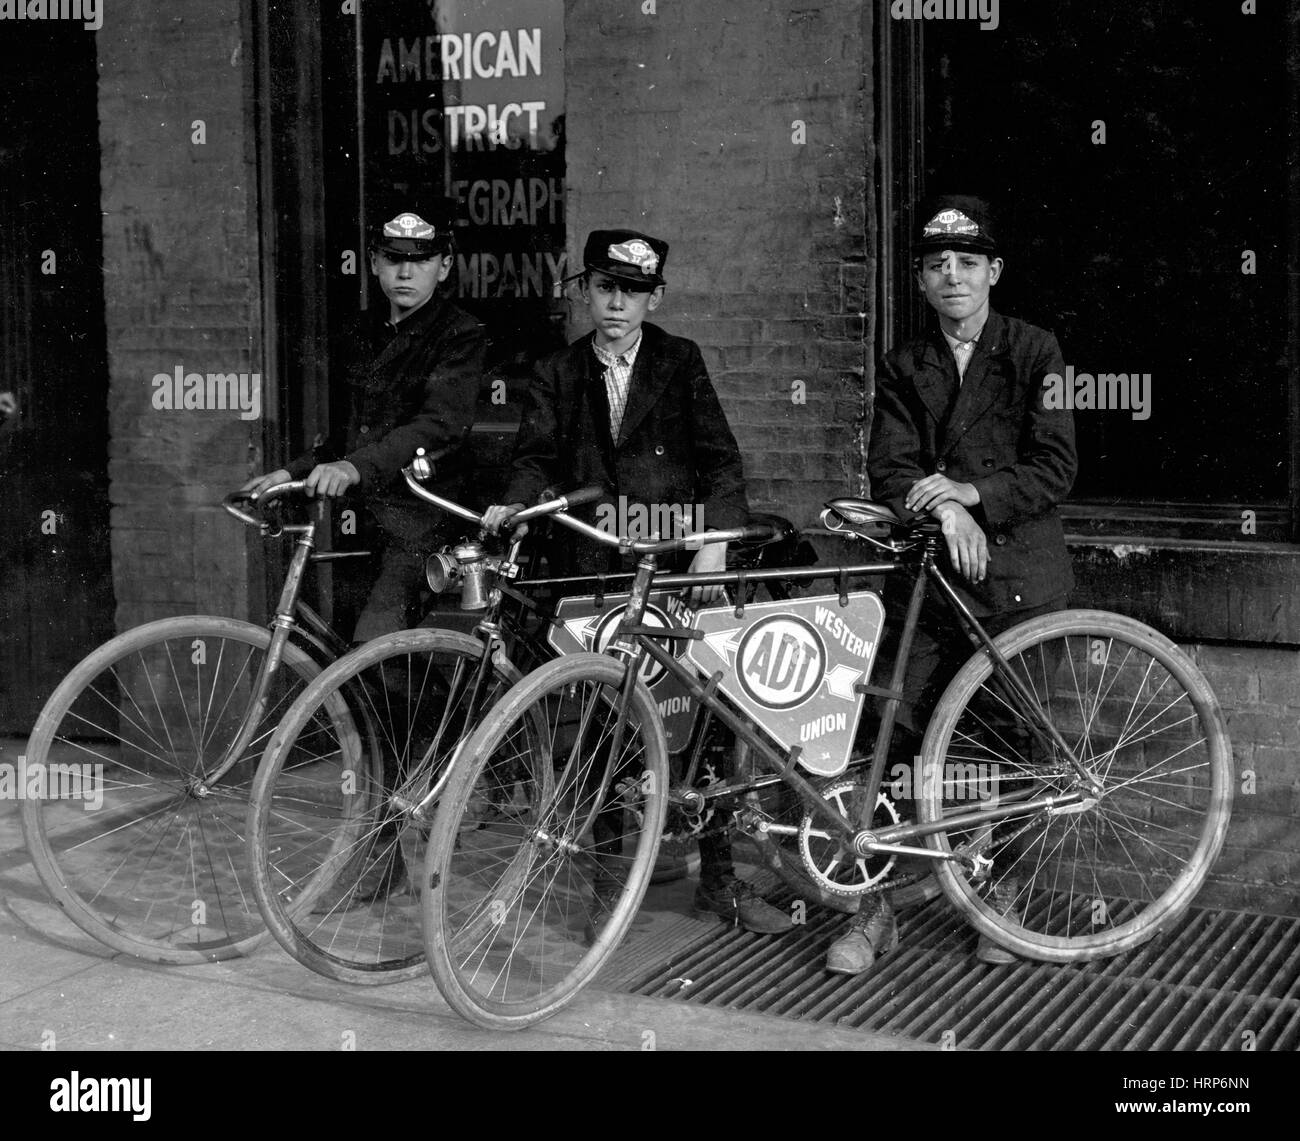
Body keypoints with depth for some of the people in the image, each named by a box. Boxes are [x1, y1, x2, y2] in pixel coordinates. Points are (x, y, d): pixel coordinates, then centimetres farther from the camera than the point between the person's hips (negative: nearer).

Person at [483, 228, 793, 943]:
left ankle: (718, 878, 12)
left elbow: (719, 456, 1)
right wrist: (513, 503, -23)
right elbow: (538, 456, -1)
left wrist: (715, 540, -13)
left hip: (676, 560, -1)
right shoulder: (557, 375, 12)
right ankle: (610, 878, 13)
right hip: (592, 566, 1)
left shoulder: (680, 362, 9)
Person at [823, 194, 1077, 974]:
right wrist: (942, 509, -19)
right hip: (932, 576, 2)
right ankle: (879, 907, 5)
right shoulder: (904, 367, 11)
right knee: (906, 739, -2)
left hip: (1020, 576, -2)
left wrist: (972, 492, -17)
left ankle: (1004, 895, 21)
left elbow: (1055, 469, -4)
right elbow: (889, 469, 1)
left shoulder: (1034, 352, 3)